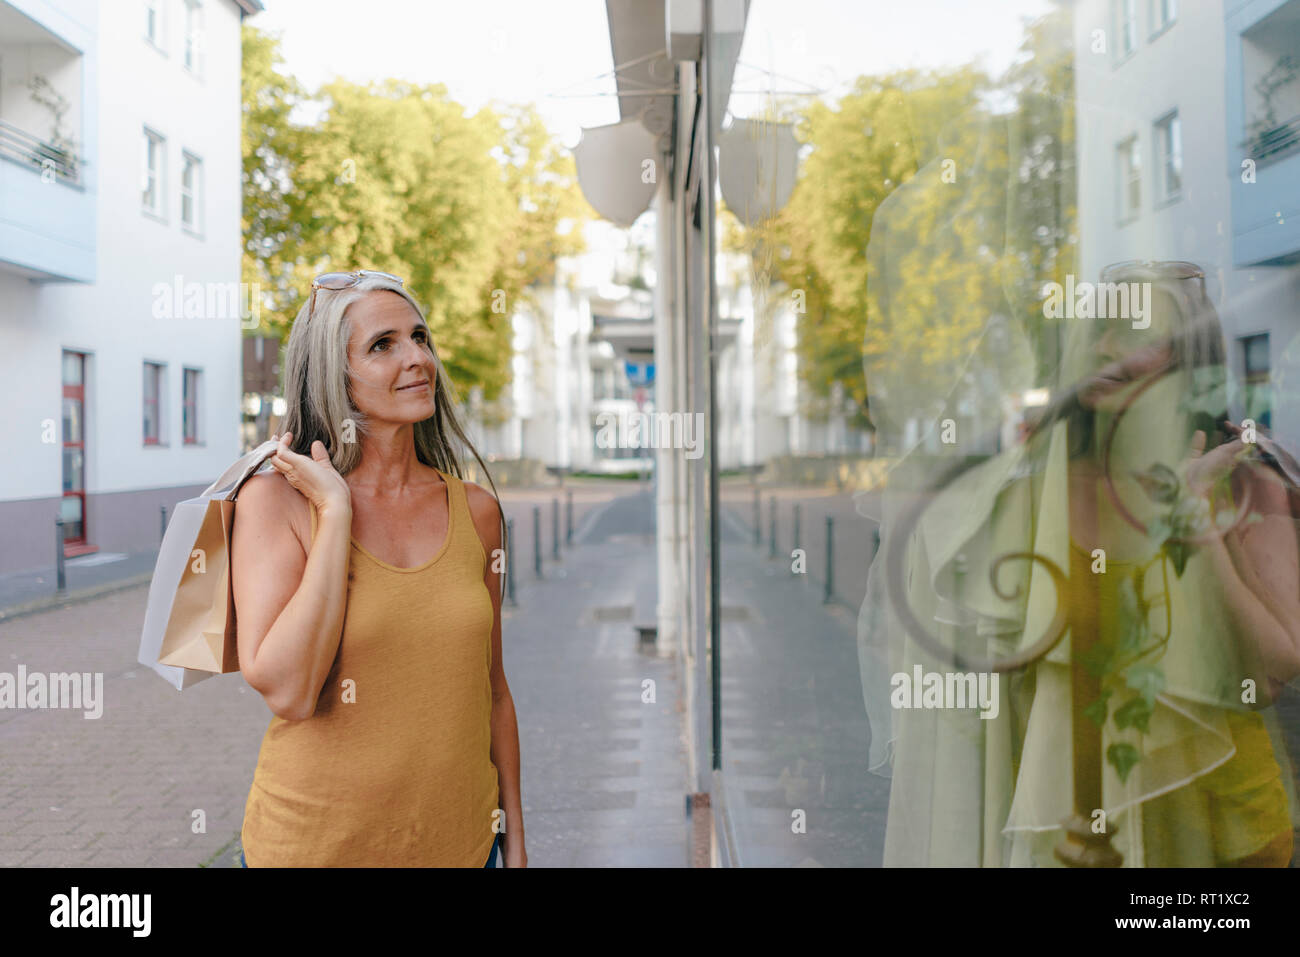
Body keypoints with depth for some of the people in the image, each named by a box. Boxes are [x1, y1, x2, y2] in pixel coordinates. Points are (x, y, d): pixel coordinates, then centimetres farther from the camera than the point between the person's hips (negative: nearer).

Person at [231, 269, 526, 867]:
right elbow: (286, 692, -22)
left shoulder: (475, 511, 0)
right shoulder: (276, 500, -10)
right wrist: (335, 511, -18)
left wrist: (514, 840, 9)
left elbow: (491, 689, 7)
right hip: (314, 843, -3)